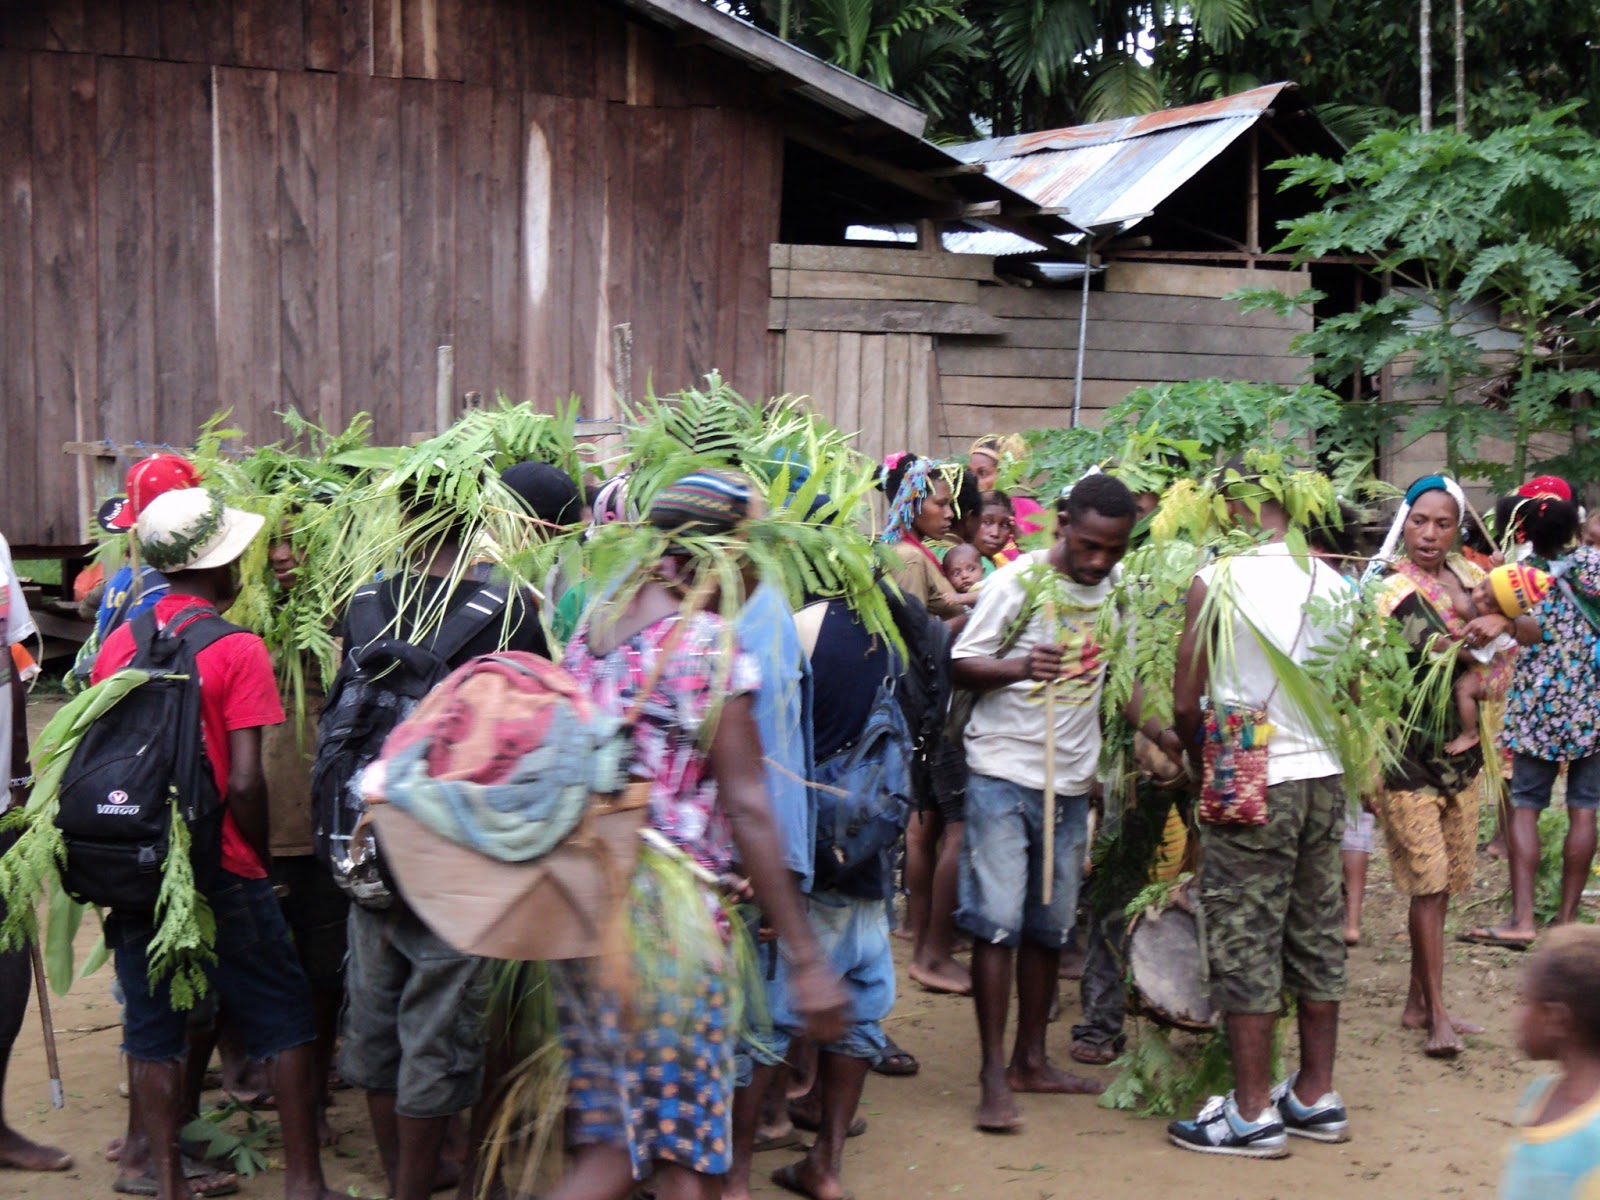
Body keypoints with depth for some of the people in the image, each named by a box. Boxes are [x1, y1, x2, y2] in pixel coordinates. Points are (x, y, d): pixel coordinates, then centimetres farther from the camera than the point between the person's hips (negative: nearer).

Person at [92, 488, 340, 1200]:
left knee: (153, 1024, 13)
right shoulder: (238, 650, -12)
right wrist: (263, 856, -1)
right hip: (219, 869, -5)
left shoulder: (117, 643, 4)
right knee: (284, 1019, 8)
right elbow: (244, 781, -16)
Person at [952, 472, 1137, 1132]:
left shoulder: (1117, 589, 7)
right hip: (1004, 773, -5)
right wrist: (1019, 668, -27)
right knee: (998, 920, -8)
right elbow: (962, 664, -9)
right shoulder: (1018, 581, -9)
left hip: (1072, 779, 5)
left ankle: (1031, 1060, 22)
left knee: (1050, 924, 11)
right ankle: (993, 1076, -3)